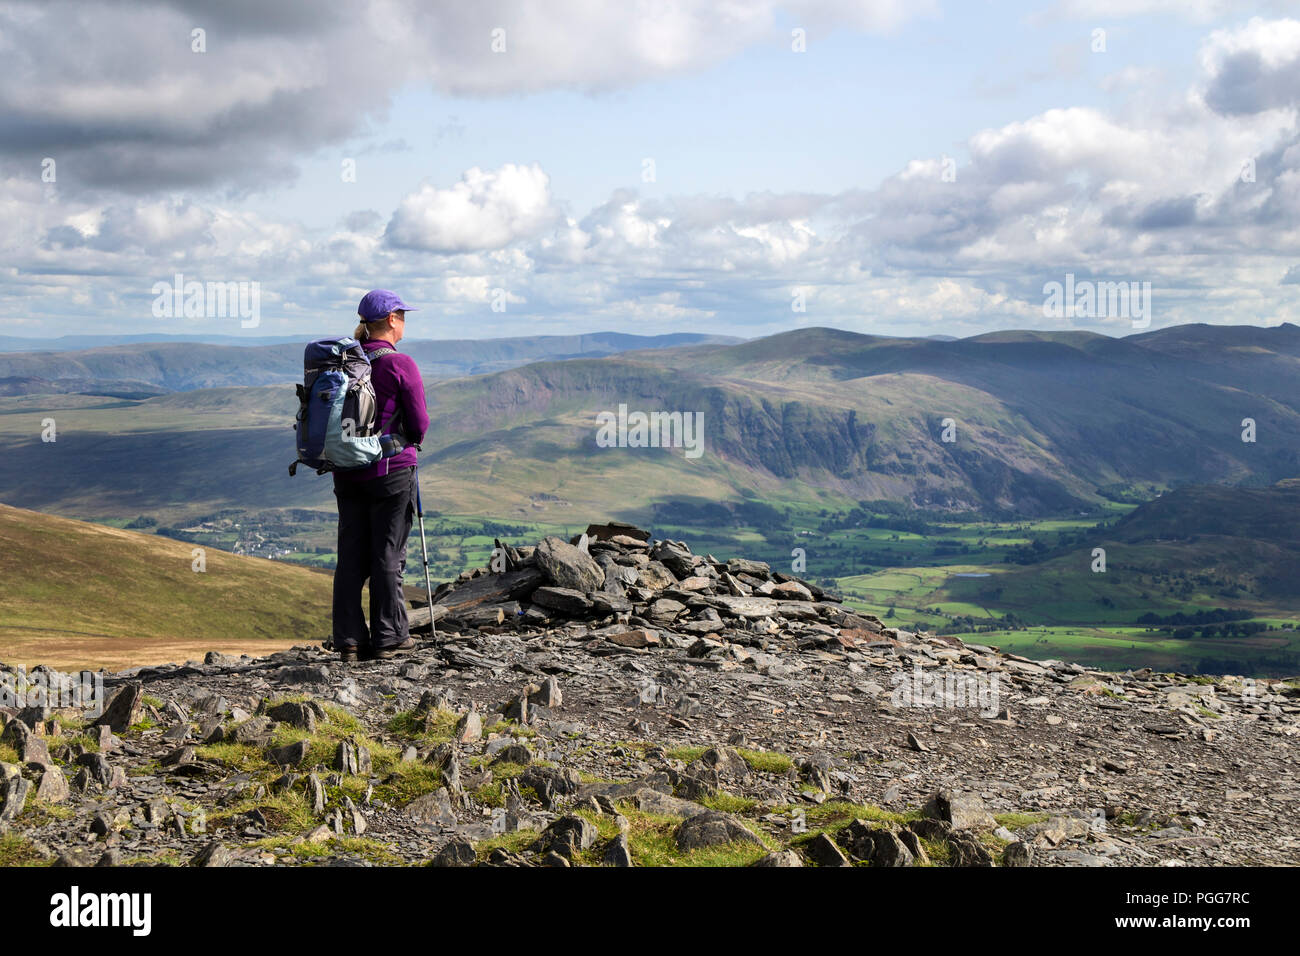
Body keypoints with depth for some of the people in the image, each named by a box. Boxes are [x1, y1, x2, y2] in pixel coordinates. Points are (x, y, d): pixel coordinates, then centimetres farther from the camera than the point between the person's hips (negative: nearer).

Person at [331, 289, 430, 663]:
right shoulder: (400, 365, -12)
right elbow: (419, 426, -10)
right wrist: (412, 434, 11)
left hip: (347, 471, 5)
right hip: (392, 470, -5)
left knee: (351, 554, 8)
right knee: (387, 554, 4)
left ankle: (349, 640, 9)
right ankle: (388, 637, 10)